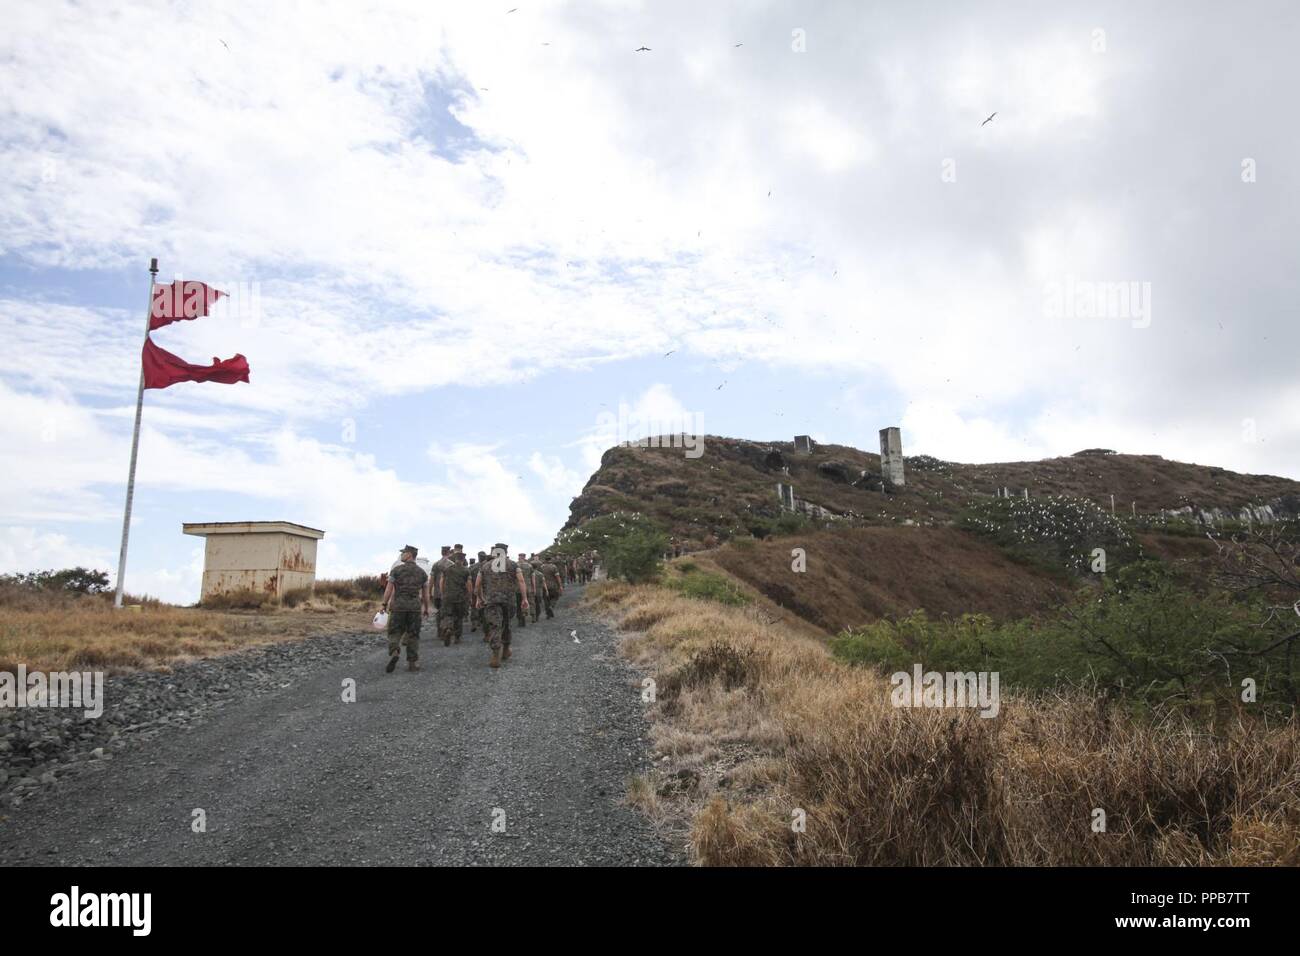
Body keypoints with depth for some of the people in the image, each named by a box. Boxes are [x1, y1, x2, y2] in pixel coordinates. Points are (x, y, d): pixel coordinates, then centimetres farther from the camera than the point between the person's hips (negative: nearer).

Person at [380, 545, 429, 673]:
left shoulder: (396, 570, -4)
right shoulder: (422, 572, 4)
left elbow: (388, 589, -4)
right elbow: (426, 594, 6)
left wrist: (384, 605, 5)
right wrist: (426, 609, 16)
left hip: (398, 606, -2)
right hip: (415, 607, 2)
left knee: (395, 633, 7)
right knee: (413, 635, 8)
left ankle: (394, 653, -18)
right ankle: (412, 662, 6)